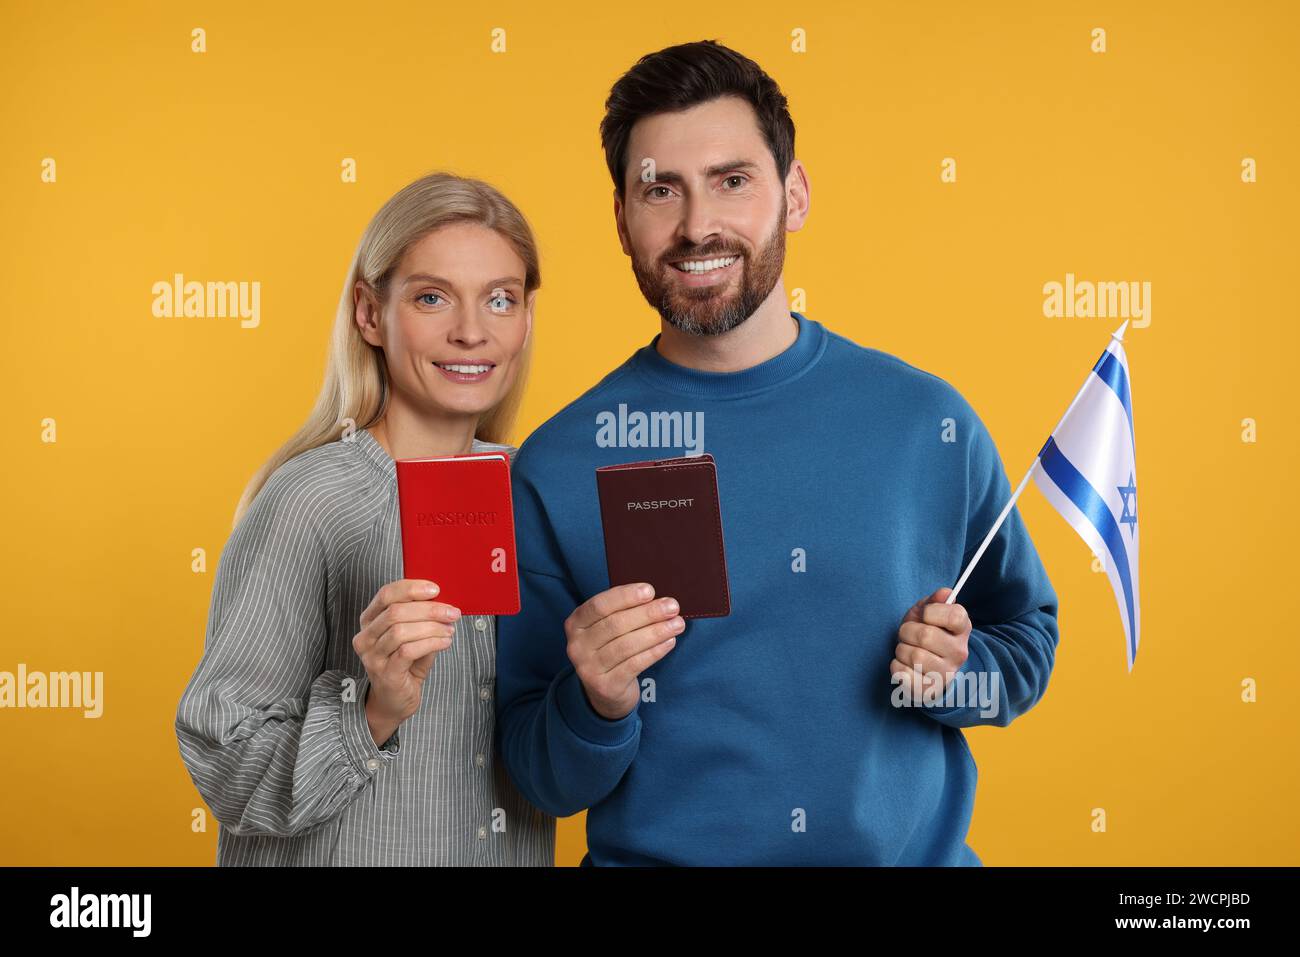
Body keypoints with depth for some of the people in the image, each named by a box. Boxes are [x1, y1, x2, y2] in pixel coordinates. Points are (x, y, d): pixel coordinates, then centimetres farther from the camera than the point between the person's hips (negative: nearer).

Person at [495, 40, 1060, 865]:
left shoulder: (928, 422, -7)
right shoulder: (559, 468, -9)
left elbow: (1028, 640, 6)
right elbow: (543, 781, -4)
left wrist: (955, 673, -13)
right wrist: (597, 707, -23)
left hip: (915, 849, 1)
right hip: (654, 853, -1)